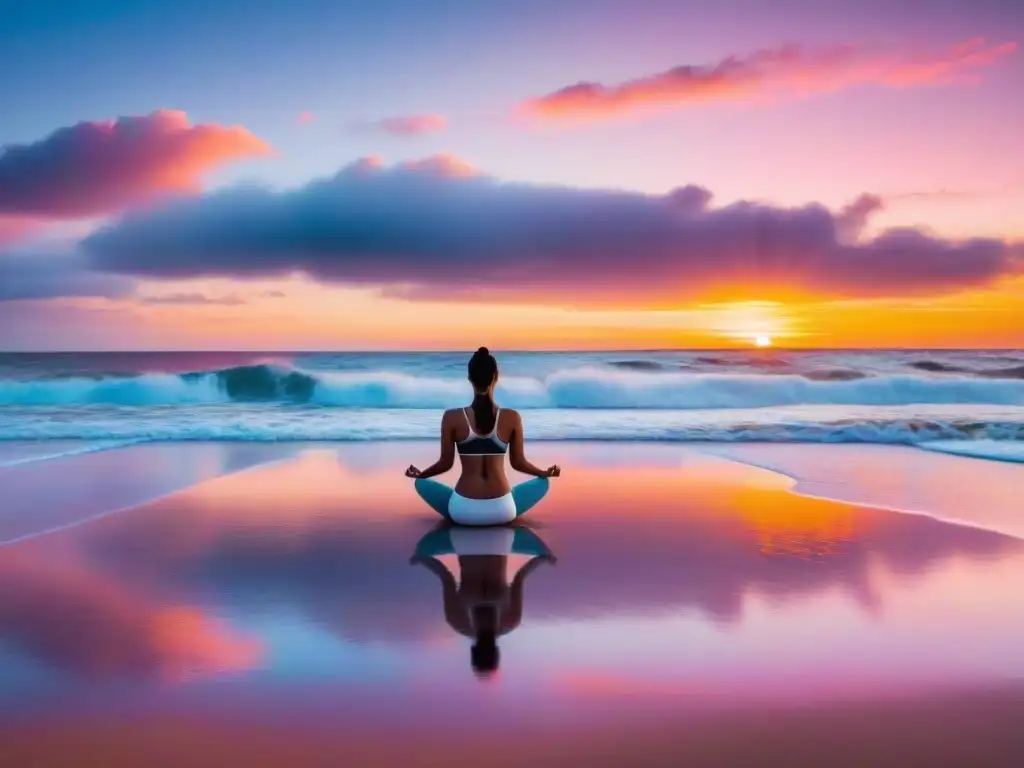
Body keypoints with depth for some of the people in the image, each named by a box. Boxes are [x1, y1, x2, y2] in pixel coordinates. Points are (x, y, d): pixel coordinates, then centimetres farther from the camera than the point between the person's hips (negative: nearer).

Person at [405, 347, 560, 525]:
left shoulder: (452, 417, -6)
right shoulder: (512, 417, -5)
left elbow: (445, 463, 2)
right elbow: (518, 463, 5)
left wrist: (420, 473, 24)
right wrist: (546, 472, 25)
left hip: (463, 511, 1)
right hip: (501, 511, 0)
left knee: (422, 483, 27)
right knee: (543, 482, 25)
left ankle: (457, 515, 20)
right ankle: (497, 514, 20)